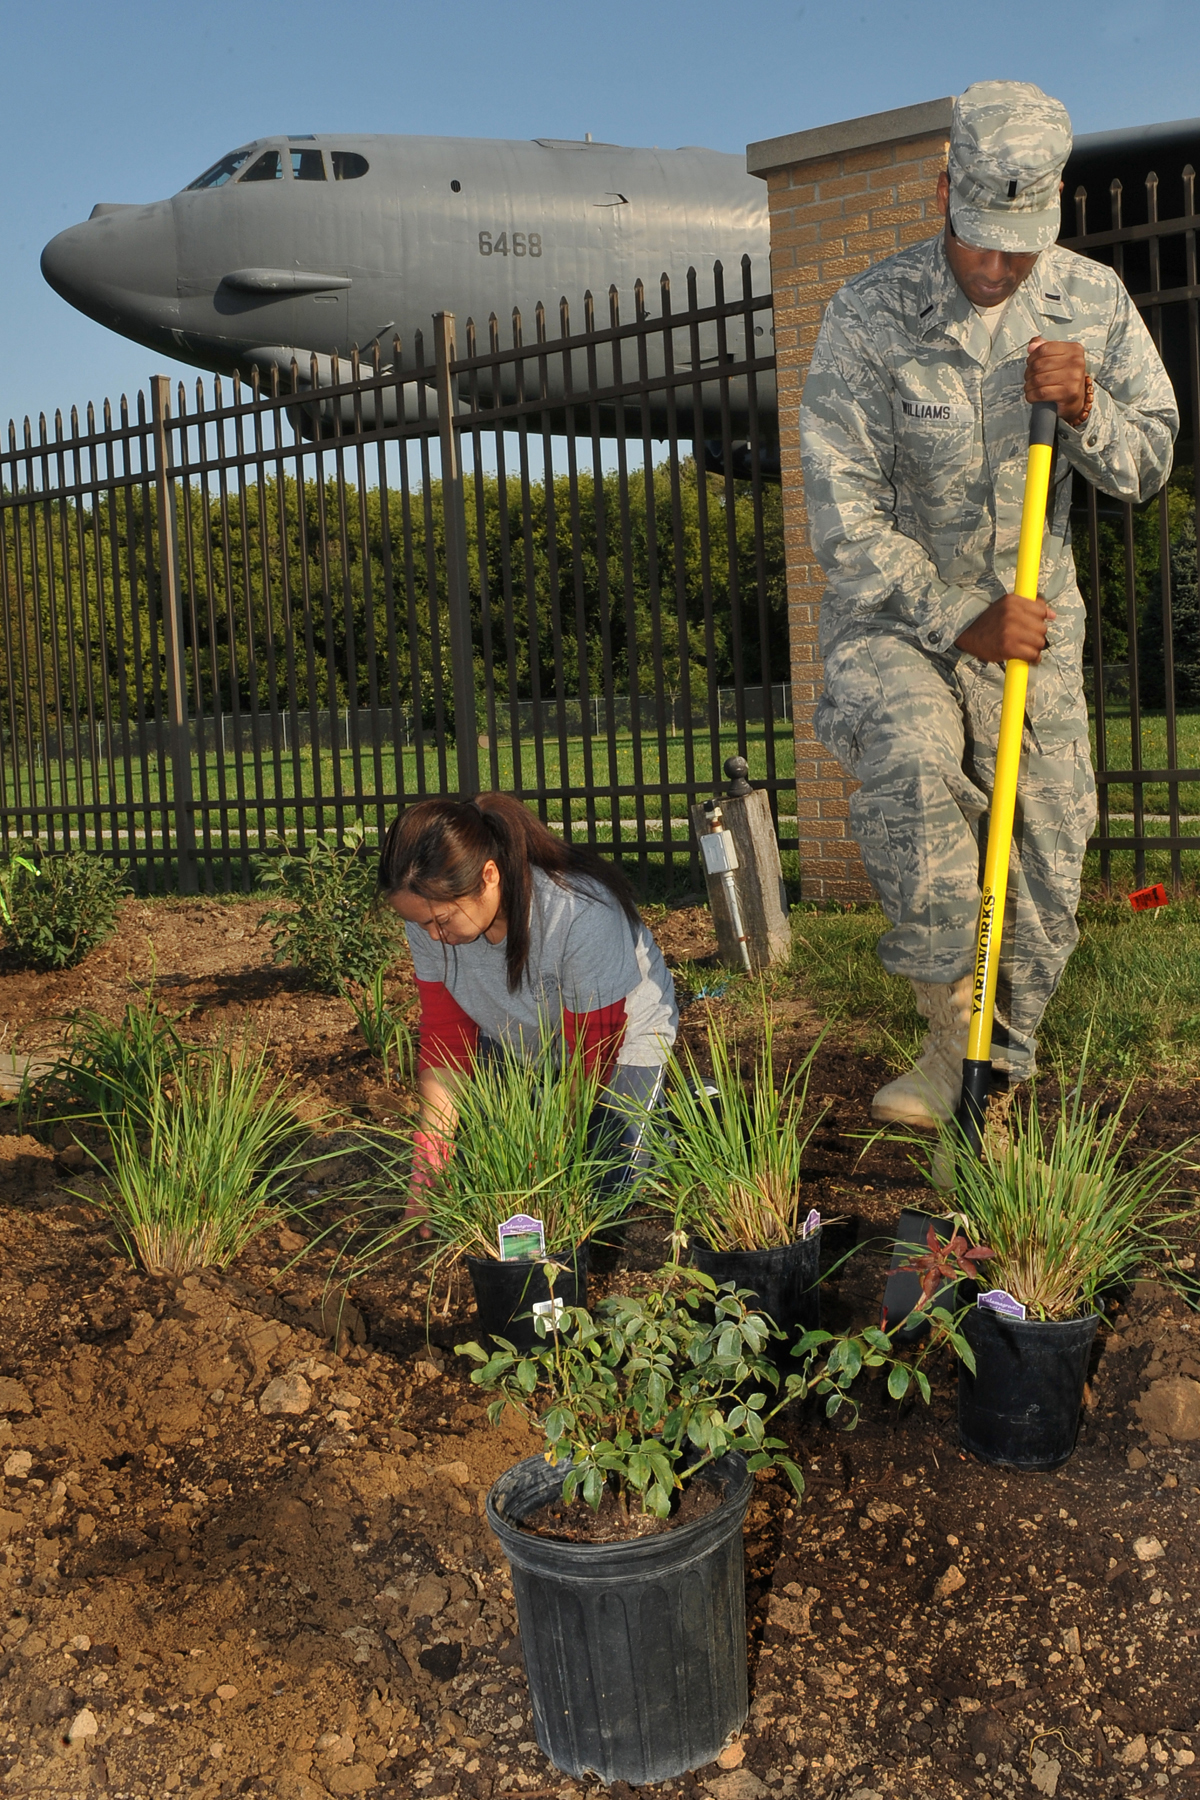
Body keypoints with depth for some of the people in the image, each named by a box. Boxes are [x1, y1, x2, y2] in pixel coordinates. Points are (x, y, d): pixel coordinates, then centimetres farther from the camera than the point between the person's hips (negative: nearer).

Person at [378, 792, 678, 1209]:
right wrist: (428, 1165, -22)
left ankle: (652, 1115, 16)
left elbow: (589, 1065, -28)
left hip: (622, 1034, -4)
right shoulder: (430, 908, -23)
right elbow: (443, 1036, -13)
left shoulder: (582, 914, -39)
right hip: (513, 1041, 5)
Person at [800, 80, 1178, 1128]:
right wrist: (959, 623, -22)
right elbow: (845, 516, -15)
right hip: (894, 612, -3)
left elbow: (1148, 468, 3)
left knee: (1047, 864, 2)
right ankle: (951, 1031, -20)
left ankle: (996, 1074, 21)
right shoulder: (869, 316, -14)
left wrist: (1086, 412, -19)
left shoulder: (1093, 300, -2)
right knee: (912, 753, -34)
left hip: (1034, 617, 4)